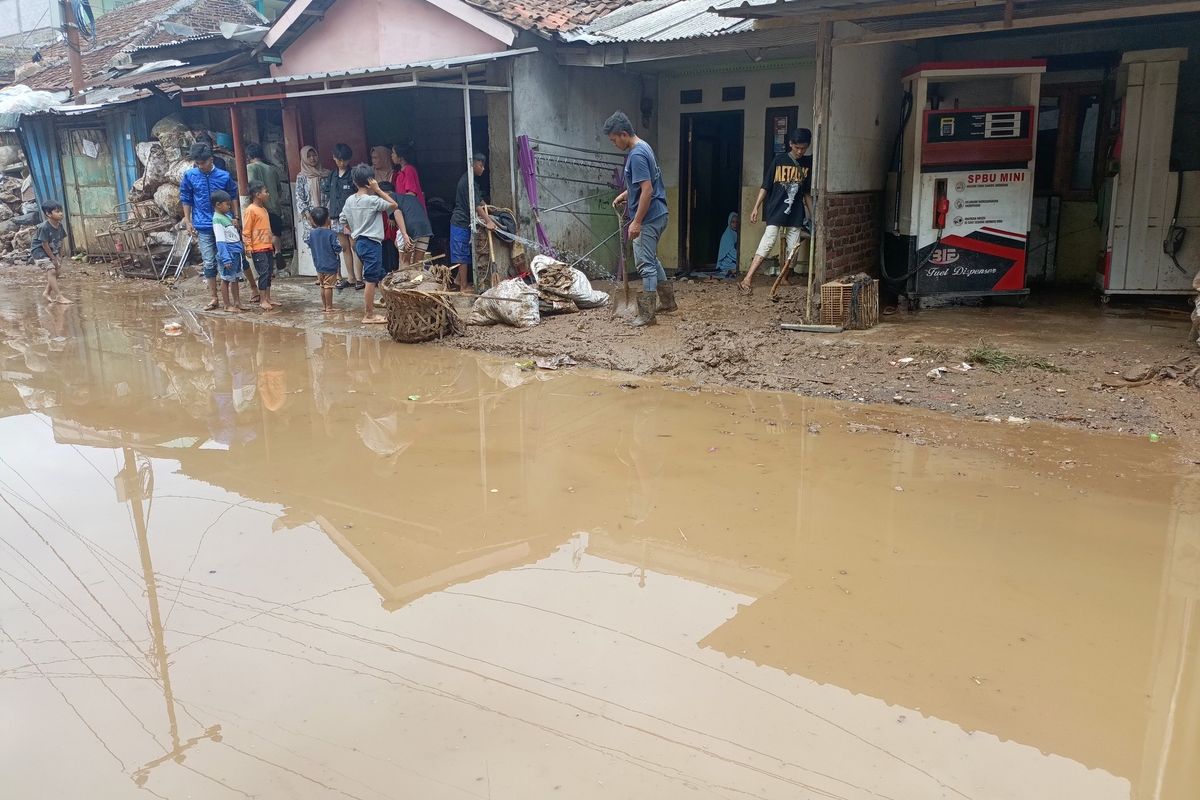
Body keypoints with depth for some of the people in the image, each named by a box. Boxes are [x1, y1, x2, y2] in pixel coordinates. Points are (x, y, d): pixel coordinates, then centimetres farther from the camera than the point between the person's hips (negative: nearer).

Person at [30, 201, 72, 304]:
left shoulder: (60, 226, -5)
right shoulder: (44, 227, -27)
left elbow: (60, 242, 3)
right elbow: (45, 245, -22)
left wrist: (60, 257, -1)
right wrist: (54, 259, -16)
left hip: (52, 251, 8)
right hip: (39, 251, -8)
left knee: (58, 271, 8)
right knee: (51, 271, -17)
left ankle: (47, 292, 25)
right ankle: (58, 296, -19)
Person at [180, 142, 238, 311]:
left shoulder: (224, 176, -3)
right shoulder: (189, 176, 0)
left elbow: (233, 198, 8)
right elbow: (186, 199, 6)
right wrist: (188, 221, 2)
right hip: (203, 227, 0)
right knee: (209, 263, 1)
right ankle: (214, 298, 6)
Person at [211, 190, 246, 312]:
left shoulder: (228, 216, 13)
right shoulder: (217, 219, -14)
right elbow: (220, 241, -19)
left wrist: (242, 251, 21)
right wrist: (226, 258, -22)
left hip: (236, 252, 9)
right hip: (228, 253, -9)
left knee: (236, 279, 14)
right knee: (226, 279, 2)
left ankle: (237, 303, 22)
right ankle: (227, 305, 9)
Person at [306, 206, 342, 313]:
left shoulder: (312, 233, 1)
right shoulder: (331, 234, -16)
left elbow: (308, 243, 16)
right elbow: (337, 248, -17)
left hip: (318, 265, 6)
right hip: (330, 265, -6)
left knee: (323, 286, 16)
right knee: (328, 286, -3)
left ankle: (324, 306, 24)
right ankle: (329, 308, 0)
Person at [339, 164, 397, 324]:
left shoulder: (350, 200, 6)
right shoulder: (372, 200, -16)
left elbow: (343, 221, 12)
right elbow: (393, 205, -9)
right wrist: (378, 189, -9)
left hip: (359, 242, 8)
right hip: (372, 243, -8)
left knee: (371, 277, 19)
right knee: (371, 279, -4)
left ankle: (367, 306, 24)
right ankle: (369, 315, -1)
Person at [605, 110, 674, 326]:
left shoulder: (636, 155, -20)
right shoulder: (642, 147, 11)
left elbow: (647, 191, -25)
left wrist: (636, 222, -23)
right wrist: (624, 195, 18)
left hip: (648, 218, -10)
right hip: (657, 214, 10)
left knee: (645, 264, -6)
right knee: (651, 259, 21)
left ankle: (647, 314, -3)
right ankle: (668, 301, 30)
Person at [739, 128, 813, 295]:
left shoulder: (808, 163, 7)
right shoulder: (779, 160, -3)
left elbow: (807, 192, 13)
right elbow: (766, 186, -2)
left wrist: (812, 215, 11)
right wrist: (756, 207, -8)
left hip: (796, 213, 4)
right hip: (776, 211, -4)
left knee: (792, 247, 4)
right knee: (767, 242, -16)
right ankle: (747, 279, -20)